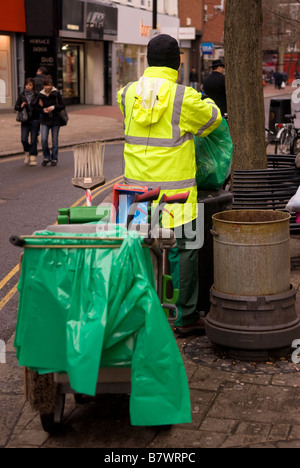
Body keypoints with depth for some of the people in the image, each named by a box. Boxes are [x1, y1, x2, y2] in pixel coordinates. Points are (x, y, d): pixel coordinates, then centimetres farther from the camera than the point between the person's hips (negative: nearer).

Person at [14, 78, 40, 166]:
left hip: (34, 120, -2)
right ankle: (27, 153, 22)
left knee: (33, 140, 1)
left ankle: (33, 158, 11)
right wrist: (21, 106, -10)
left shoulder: (37, 96, -3)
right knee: (24, 139, -6)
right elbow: (16, 107, 9)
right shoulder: (22, 95, 6)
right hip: (25, 120, 2)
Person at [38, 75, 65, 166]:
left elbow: (63, 106, -3)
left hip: (55, 119, -1)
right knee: (44, 139, -10)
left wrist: (54, 107, -18)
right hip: (45, 120, 2)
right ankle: (46, 157, 7)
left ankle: (54, 159, 17)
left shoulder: (56, 93, -5)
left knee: (55, 141, 4)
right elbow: (39, 107, 11)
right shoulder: (41, 95, 2)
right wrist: (43, 110, -11)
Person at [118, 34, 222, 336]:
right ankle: (186, 318, 12)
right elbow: (212, 119, 3)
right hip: (174, 189, -5)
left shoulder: (128, 93, 1)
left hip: (137, 186, 5)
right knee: (183, 249, 6)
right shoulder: (183, 98, -13)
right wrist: (207, 104, 28)